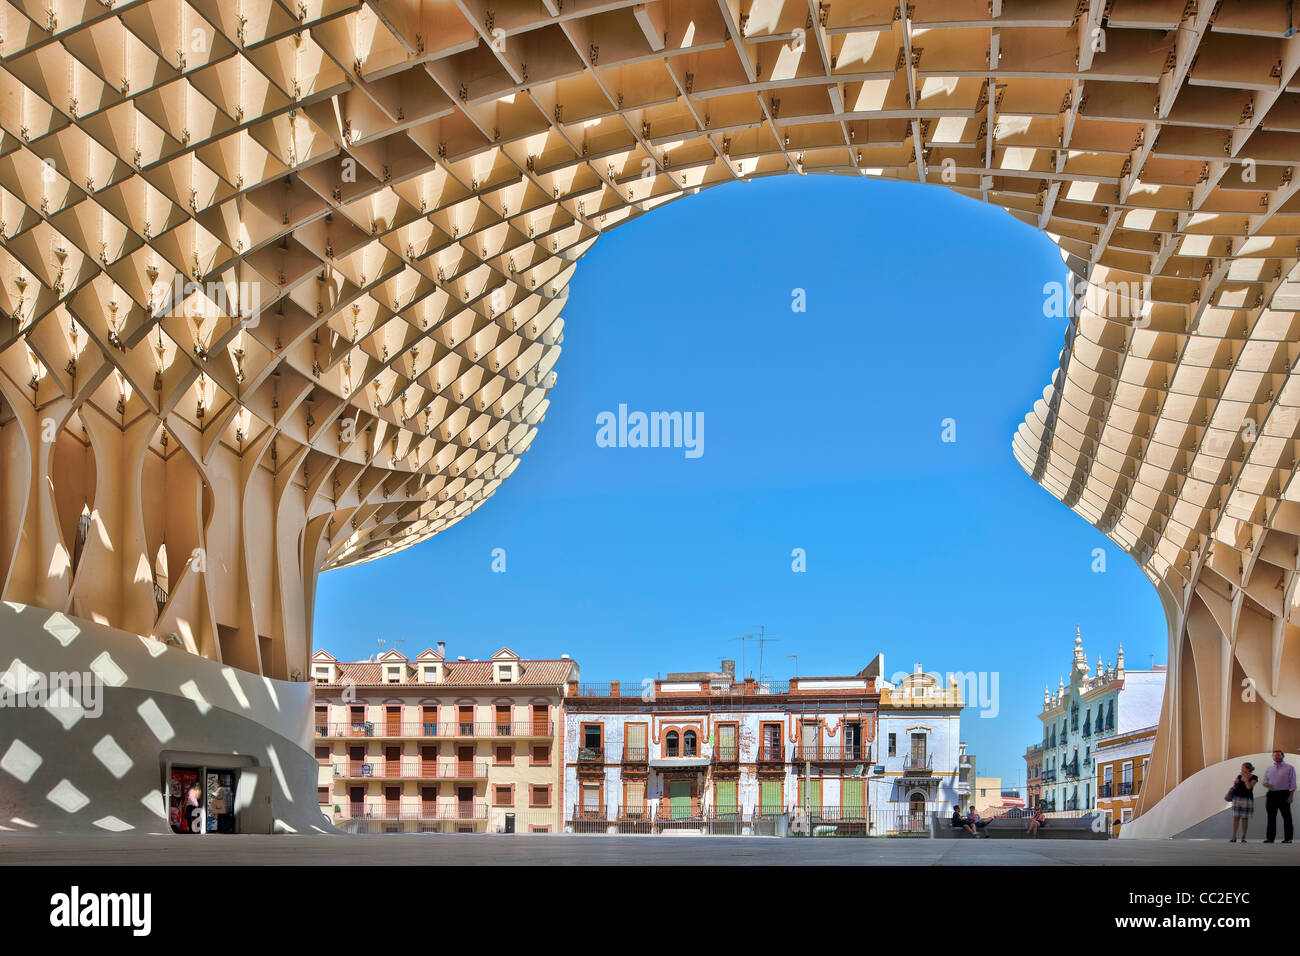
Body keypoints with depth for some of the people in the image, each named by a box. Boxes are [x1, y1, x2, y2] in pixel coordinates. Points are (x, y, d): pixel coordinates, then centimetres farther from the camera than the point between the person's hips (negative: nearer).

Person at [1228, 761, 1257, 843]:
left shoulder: (1253, 777, -4)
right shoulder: (1239, 776, 8)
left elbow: (1249, 787, -18)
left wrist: (1245, 778, -14)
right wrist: (1234, 783, 0)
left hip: (1247, 799, -3)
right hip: (1237, 798, 3)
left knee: (1244, 818, 1)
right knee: (1236, 817, -1)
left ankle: (1243, 837, 9)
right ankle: (1234, 837, -1)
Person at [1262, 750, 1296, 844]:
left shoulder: (1289, 768, 3)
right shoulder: (1269, 769, 16)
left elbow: (1292, 783, -1)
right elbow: (1265, 781, 19)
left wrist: (1291, 796, -11)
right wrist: (1265, 784, -6)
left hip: (1283, 794, -4)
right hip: (1271, 794, 4)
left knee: (1286, 816, -3)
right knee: (1271, 817, 4)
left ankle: (1288, 838, 1)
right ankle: (1270, 837, 7)